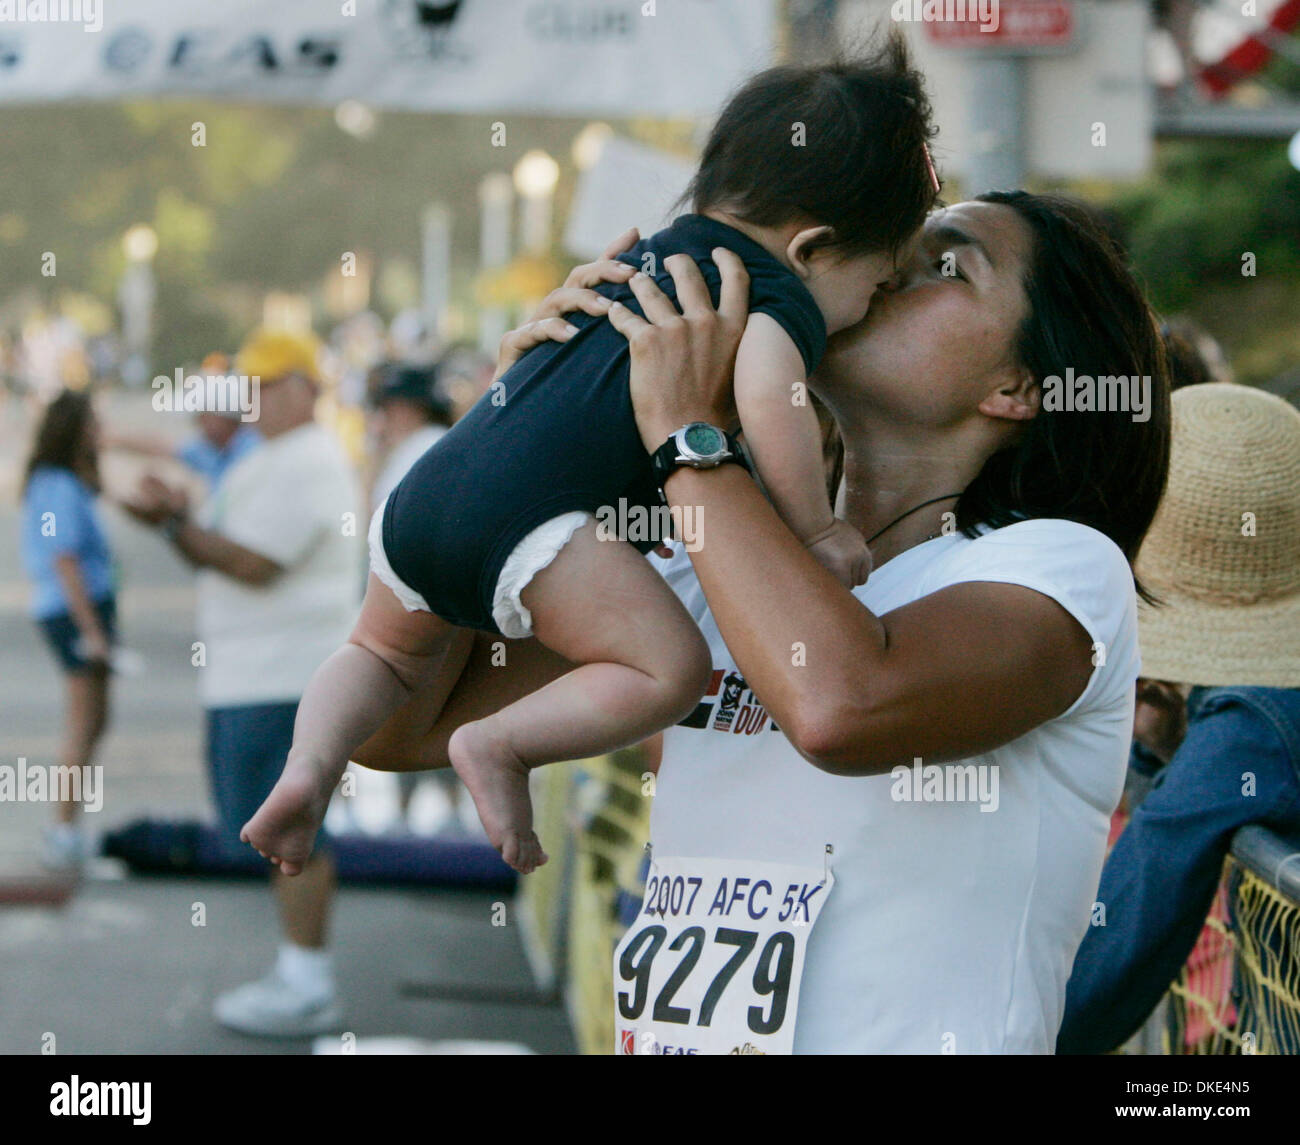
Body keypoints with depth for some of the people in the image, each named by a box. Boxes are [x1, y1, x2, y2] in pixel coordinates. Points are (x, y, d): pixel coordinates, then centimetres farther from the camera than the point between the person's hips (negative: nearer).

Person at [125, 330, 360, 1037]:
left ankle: (307, 988, -2)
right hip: (246, 678, 11)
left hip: (284, 679, -11)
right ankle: (299, 977, 20)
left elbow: (252, 564, -21)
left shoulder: (306, 466, -14)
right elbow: (212, 552, 19)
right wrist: (174, 520, 1)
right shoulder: (263, 464, 20)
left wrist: (176, 520, -13)